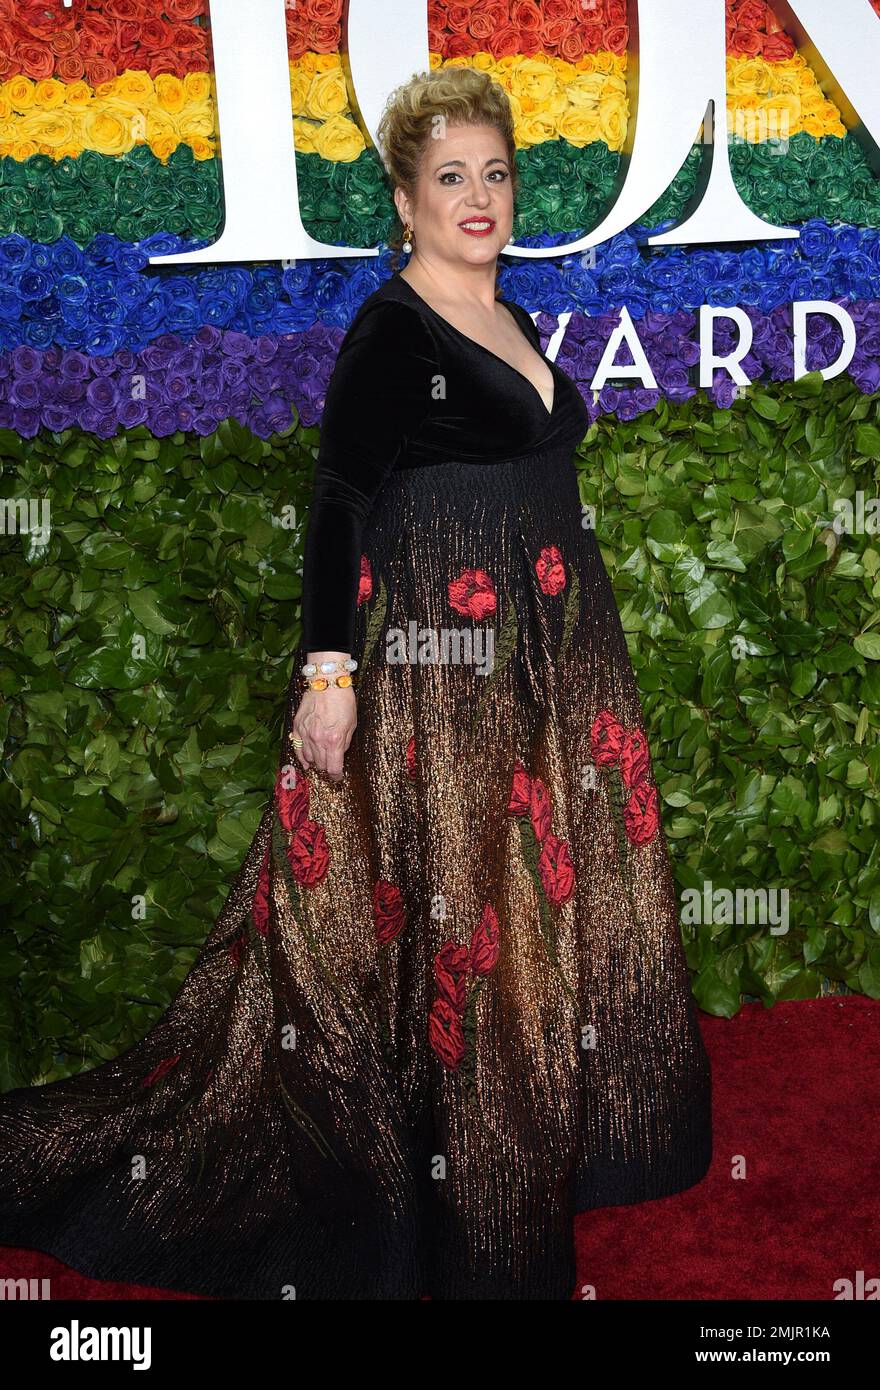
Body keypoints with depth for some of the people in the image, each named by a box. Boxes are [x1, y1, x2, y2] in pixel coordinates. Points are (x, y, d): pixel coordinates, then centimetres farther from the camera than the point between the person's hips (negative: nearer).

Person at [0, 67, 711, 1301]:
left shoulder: (513, 322, 13)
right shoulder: (389, 333, -11)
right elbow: (339, 508, -14)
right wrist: (328, 674, -20)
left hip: (547, 664, 9)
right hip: (437, 666, -8)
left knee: (545, 890, 14)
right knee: (447, 905, -1)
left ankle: (536, 1143, 31)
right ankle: (460, 1203, 14)